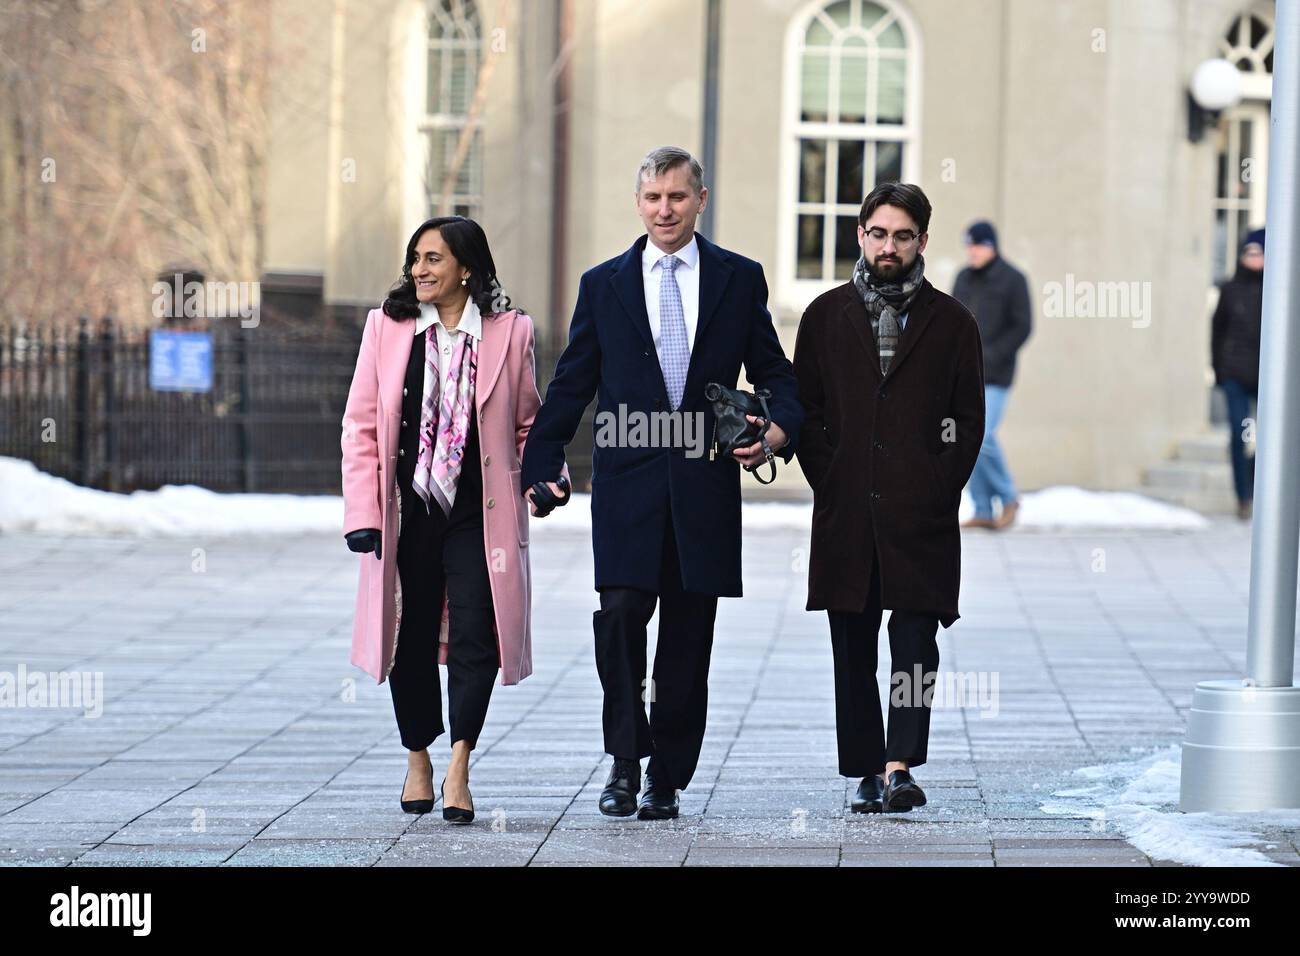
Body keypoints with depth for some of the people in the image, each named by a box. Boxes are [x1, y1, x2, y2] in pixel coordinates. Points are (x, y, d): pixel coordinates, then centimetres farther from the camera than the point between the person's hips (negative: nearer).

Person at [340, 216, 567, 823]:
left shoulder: (510, 331, 2)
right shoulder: (386, 327, 4)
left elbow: (527, 424, 13)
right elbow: (361, 426, 5)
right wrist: (363, 515, -3)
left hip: (479, 515, -2)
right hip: (407, 512, 2)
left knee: (475, 635, -13)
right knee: (410, 637, 9)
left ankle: (459, 768, -9)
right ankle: (418, 760, 27)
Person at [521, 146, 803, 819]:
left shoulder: (740, 280, 8)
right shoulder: (603, 285, 9)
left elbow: (773, 372, 10)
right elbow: (571, 385, 10)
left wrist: (780, 429, -12)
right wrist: (539, 471, 2)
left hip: (706, 483, 0)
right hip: (627, 479, 0)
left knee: (688, 637, 3)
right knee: (621, 612, -15)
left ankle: (667, 778, 13)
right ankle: (626, 762, -1)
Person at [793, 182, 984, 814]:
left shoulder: (950, 322, 8)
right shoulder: (826, 316, 11)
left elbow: (969, 420, 7)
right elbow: (804, 410, 11)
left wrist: (939, 490, -3)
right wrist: (828, 483, 1)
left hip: (921, 517, -2)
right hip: (845, 516, 2)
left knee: (914, 639, -12)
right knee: (853, 650, 5)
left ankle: (900, 766, -17)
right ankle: (867, 771, 12)